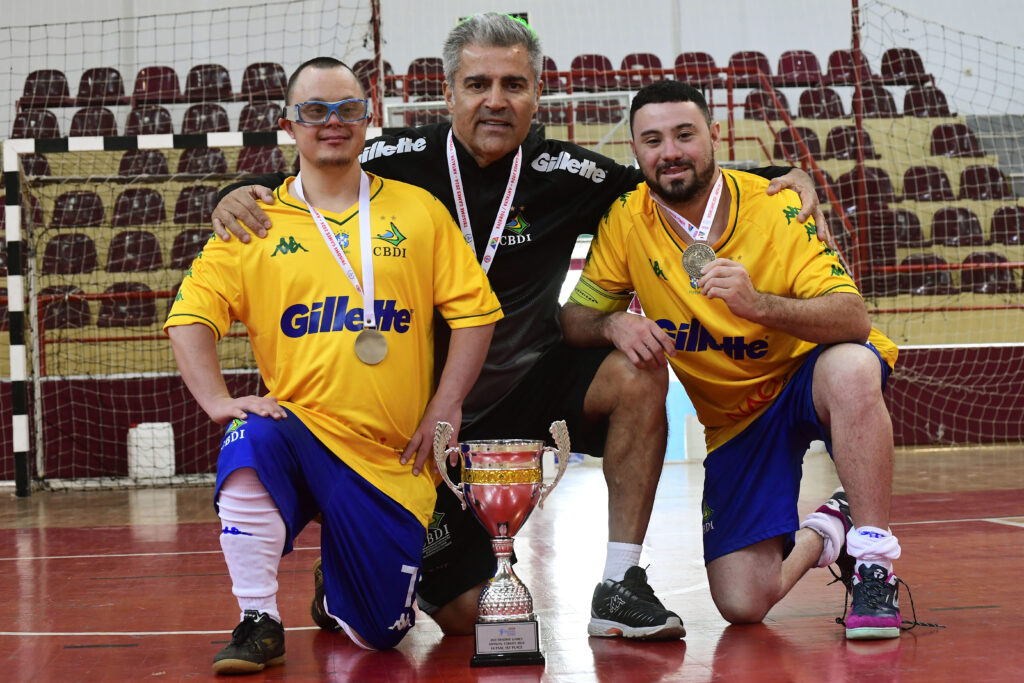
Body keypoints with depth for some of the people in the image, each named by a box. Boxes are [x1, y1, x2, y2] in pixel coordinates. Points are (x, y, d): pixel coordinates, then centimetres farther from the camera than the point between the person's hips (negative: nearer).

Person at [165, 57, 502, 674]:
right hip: (301, 431, -1)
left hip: (390, 458, 1)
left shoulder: (418, 211, 6)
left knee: (380, 633, 0)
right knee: (252, 441, -37)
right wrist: (218, 400, -15)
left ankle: (336, 585, 39)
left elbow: (474, 311, 4)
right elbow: (191, 315, 1)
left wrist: (444, 408, -5)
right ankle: (259, 623, -20)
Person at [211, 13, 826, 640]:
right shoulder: (400, 161, -11)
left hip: (527, 389, 2)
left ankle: (620, 588, -16)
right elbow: (286, 191, -1)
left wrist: (784, 180, -10)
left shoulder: (563, 175, -5)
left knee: (639, 374, -26)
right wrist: (237, 197, -24)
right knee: (462, 615, -5)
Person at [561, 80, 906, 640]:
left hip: (808, 378, -3)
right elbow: (574, 318, -3)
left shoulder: (777, 209, -17)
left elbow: (855, 320, -25)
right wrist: (613, 324, -26)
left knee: (851, 368, -40)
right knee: (743, 604, -11)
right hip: (733, 419, 3)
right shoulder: (626, 220, -8)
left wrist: (757, 303, -41)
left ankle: (873, 558, -24)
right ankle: (823, 535, 23)